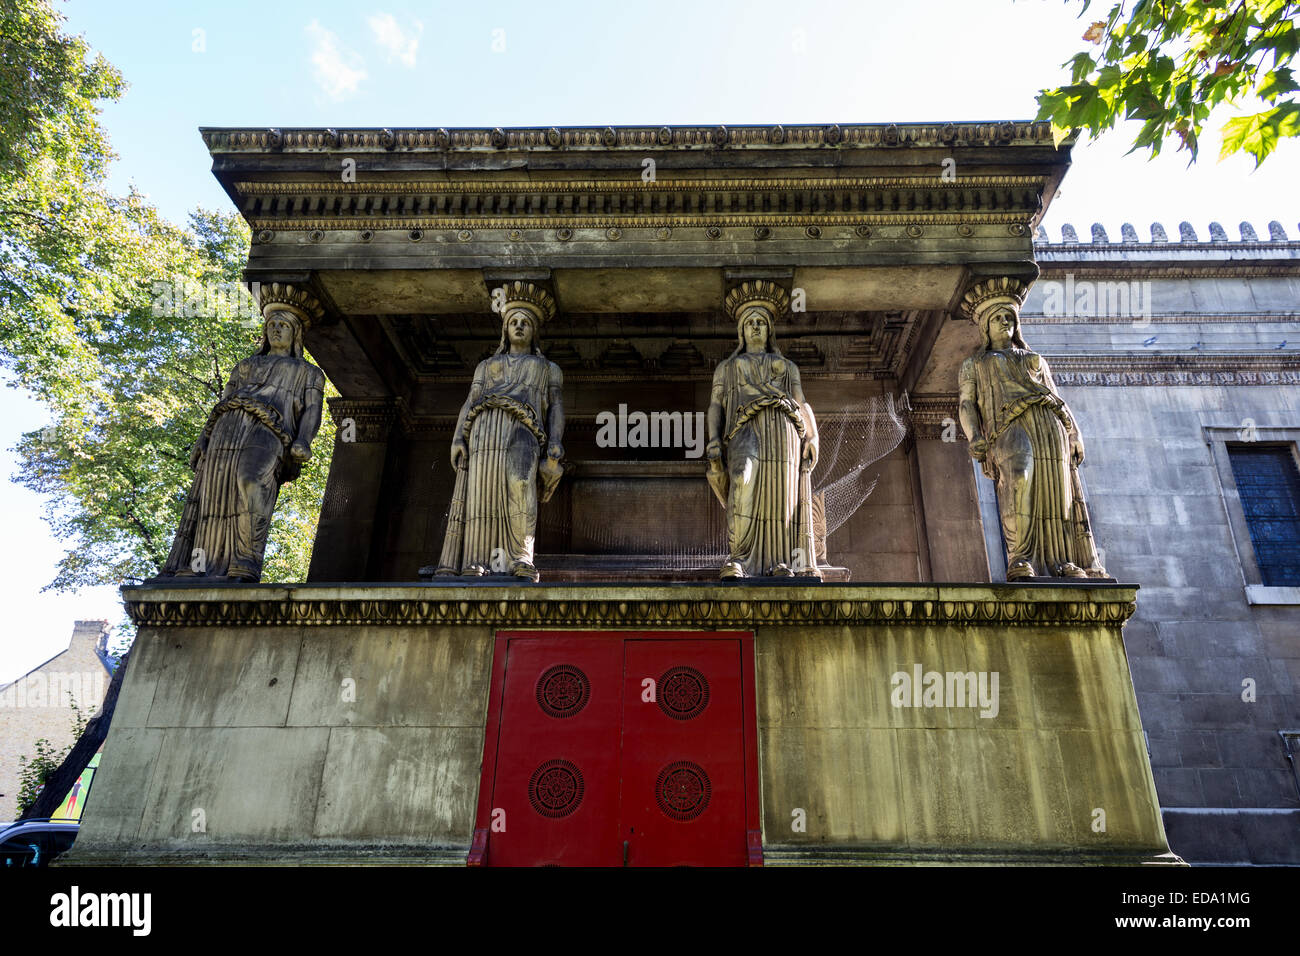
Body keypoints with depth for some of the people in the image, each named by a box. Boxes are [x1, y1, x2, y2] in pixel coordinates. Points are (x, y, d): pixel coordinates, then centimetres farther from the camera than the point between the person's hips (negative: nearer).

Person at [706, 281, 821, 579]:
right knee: (743, 484, -28)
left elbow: (802, 403, 20)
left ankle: (781, 564, -18)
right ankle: (738, 561, -35)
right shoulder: (726, 367, 29)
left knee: (782, 492, -14)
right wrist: (713, 440, -1)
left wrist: (813, 437, 2)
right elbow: (715, 404, 16)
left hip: (783, 425, 2)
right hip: (746, 426, -2)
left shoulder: (787, 365, 31)